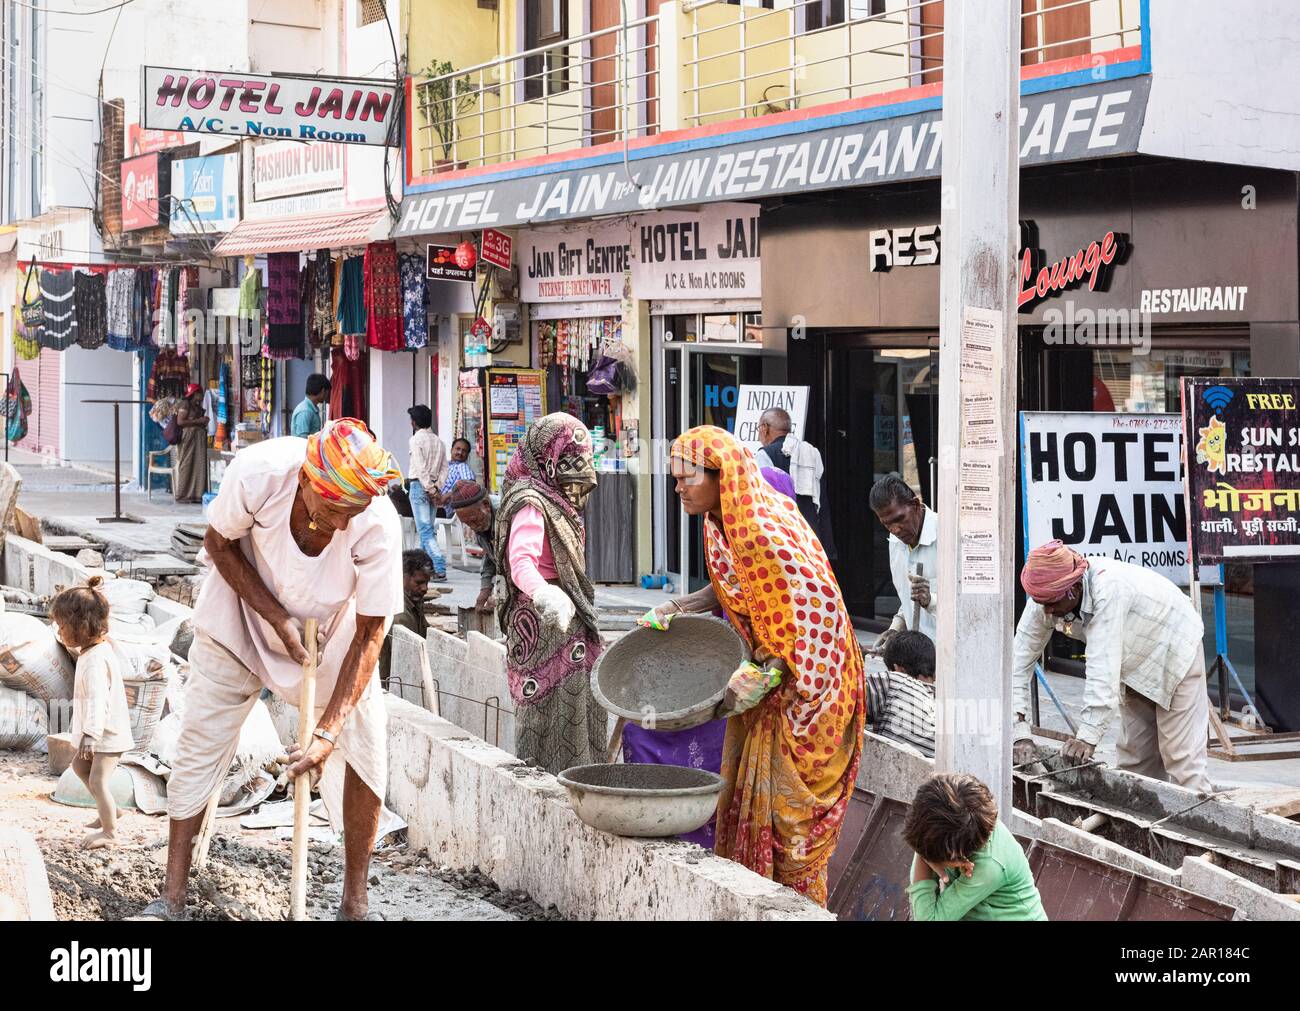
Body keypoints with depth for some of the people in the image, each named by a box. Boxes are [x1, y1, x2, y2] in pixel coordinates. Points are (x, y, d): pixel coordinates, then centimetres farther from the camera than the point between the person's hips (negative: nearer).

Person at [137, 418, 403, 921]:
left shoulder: (379, 525, -34)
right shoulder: (258, 471, -35)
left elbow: (369, 635, -25)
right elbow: (219, 544, -14)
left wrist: (328, 731, -30)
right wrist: (279, 619, -23)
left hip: (332, 625, 0)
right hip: (245, 604, 0)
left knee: (364, 747, -8)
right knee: (201, 738, -2)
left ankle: (354, 904, 6)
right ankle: (172, 896, 8)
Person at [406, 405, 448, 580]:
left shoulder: (416, 439, -7)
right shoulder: (438, 441, 13)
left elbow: (421, 468, -14)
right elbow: (444, 468, 6)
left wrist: (431, 490, -14)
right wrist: (437, 488, -1)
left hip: (420, 485, -7)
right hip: (433, 487, 7)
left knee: (425, 531, -10)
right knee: (429, 529, 13)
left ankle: (440, 569, -19)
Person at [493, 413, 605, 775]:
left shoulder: (554, 499, 15)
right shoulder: (531, 504, -17)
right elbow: (521, 561, -34)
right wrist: (545, 596, -51)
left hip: (567, 626, 10)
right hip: (545, 625, -10)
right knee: (552, 710, -9)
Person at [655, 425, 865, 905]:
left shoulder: (768, 531, -27)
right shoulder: (721, 522, 1)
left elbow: (817, 608, -28)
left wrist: (765, 675, -26)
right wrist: (682, 607, 5)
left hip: (802, 681, -9)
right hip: (768, 675, 9)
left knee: (787, 806, 0)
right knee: (745, 792, 15)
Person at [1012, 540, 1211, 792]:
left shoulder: (1109, 588, -41)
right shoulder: (1046, 597, -21)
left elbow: (1103, 666, -44)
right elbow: (1018, 662, -20)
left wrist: (1088, 735, -46)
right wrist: (1020, 733, -27)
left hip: (1175, 652, -7)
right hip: (1137, 666, 7)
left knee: (1181, 757, -8)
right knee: (1134, 758, 9)